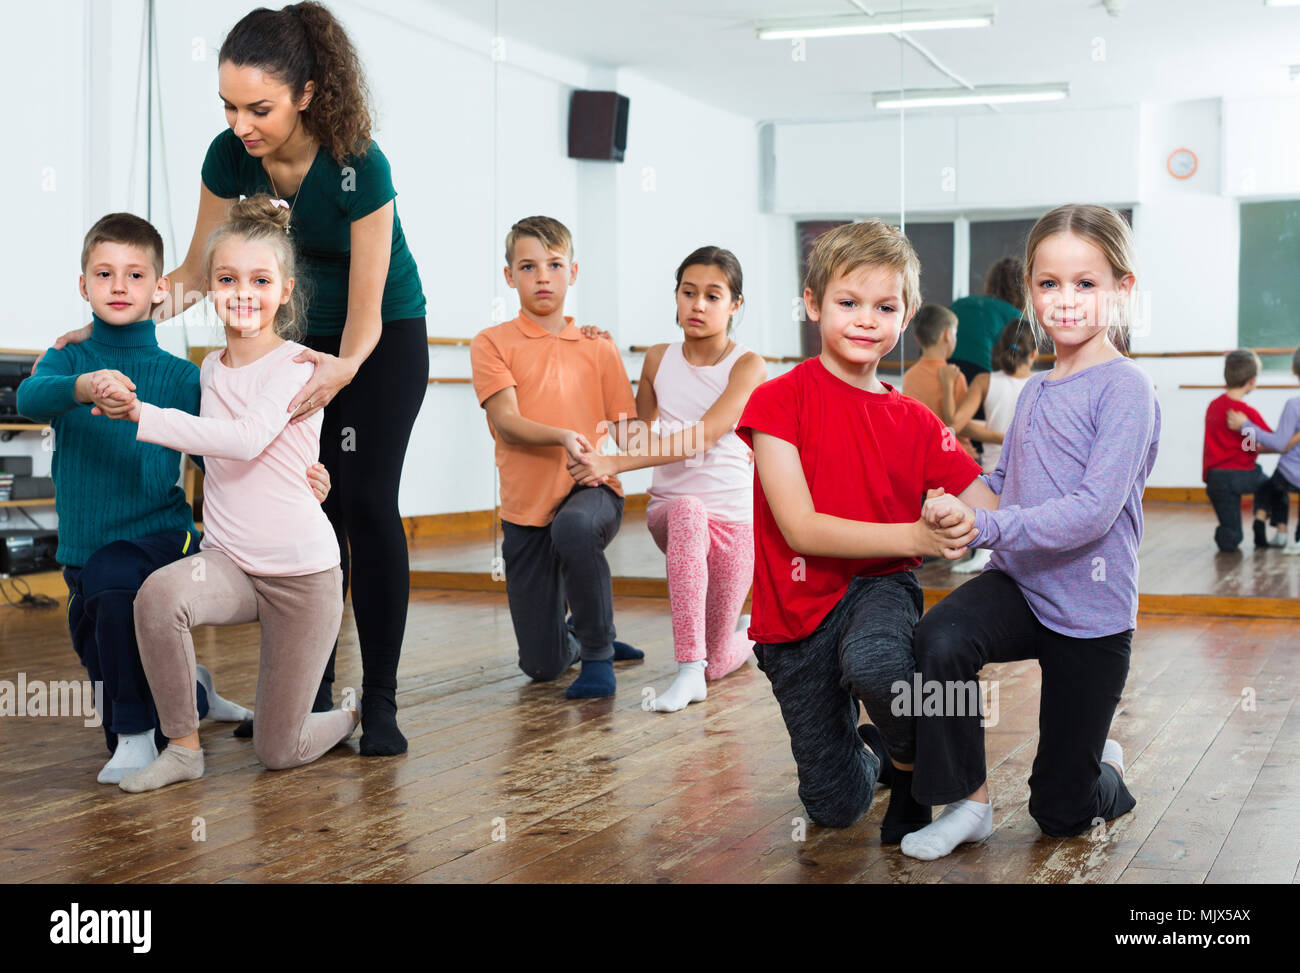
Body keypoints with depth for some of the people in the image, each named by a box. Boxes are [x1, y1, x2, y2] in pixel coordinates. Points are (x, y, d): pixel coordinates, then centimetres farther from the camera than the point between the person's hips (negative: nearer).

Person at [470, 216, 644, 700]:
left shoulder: (598, 346, 11)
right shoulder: (492, 343, 3)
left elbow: (626, 425, 11)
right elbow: (506, 423, -11)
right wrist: (563, 437, -28)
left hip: (591, 489, 0)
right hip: (526, 506, 0)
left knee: (574, 527, -41)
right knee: (541, 665, -2)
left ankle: (597, 651, -16)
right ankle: (579, 639, 37)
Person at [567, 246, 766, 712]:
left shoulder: (747, 366, -9)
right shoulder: (658, 359, 5)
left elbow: (701, 438, -23)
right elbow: (640, 431, 22)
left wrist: (613, 464, -30)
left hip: (733, 517, -2)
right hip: (670, 510, 2)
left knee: (716, 664, -1)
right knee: (688, 511, -39)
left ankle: (748, 634, 38)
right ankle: (689, 670, -35)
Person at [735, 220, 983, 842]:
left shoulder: (915, 422, 3)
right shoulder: (779, 400, -9)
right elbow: (800, 528, -16)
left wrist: (954, 523, -26)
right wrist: (915, 537, -26)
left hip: (879, 587, 1)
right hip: (797, 611, -1)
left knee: (875, 660, -38)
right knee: (835, 807, 4)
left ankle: (912, 767, -6)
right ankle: (866, 747, 40)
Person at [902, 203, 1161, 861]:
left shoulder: (1125, 389, -14)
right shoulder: (1034, 392, 8)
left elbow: (1094, 511, -25)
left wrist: (987, 527, -32)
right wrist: (962, 503, -8)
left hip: (1090, 610, -5)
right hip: (1019, 582, 5)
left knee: (1059, 813, 5)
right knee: (941, 639, -32)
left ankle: (1105, 769, 41)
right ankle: (967, 800, -13)